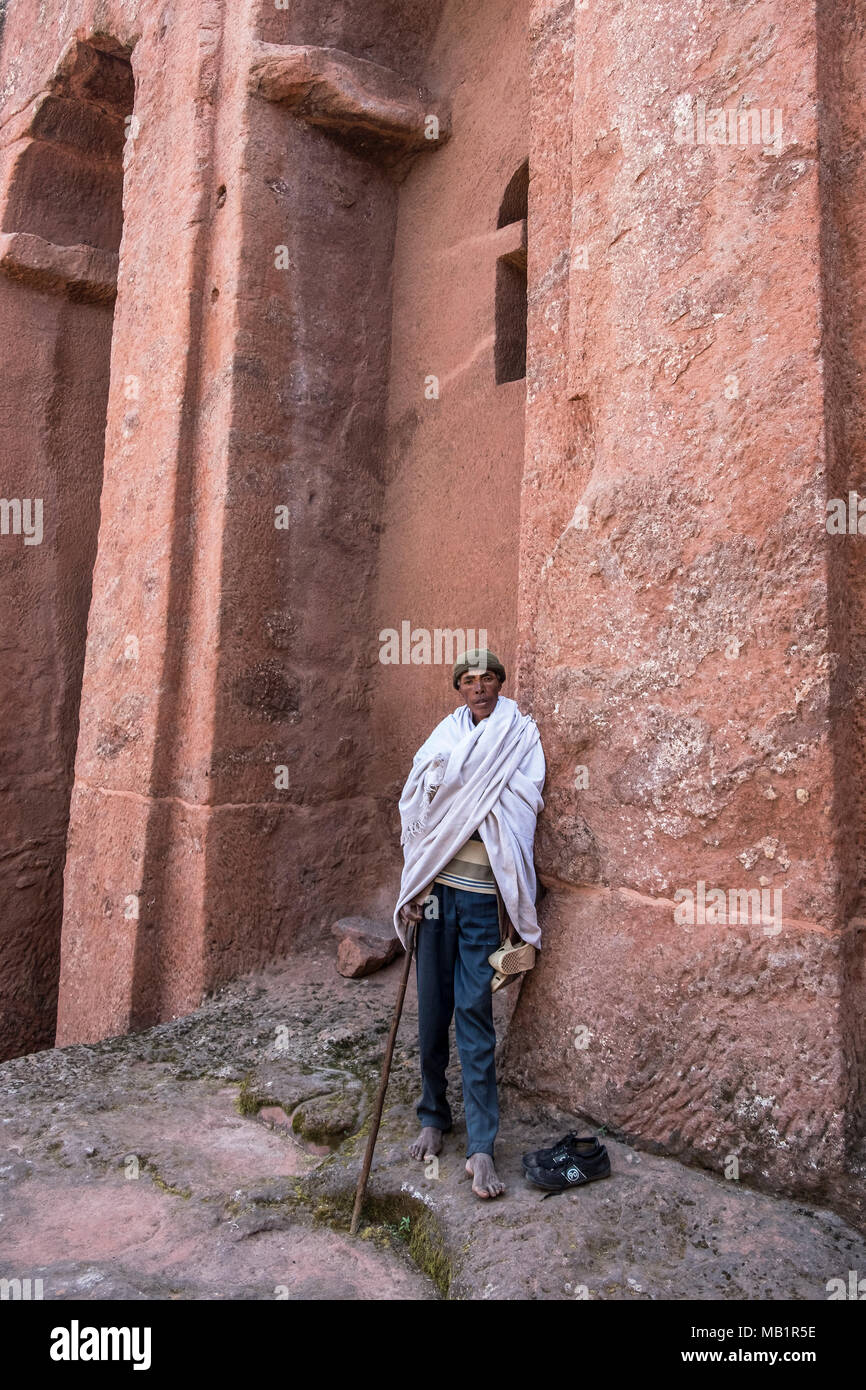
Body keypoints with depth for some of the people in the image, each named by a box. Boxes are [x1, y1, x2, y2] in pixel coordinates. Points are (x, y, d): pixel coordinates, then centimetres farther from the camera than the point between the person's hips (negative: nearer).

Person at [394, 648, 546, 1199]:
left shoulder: (520, 739, 5)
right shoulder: (444, 737, 11)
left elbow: (519, 818, -1)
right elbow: (415, 812, 9)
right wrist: (412, 891, 2)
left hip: (482, 895, -2)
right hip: (436, 888, 3)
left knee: (475, 1015, -3)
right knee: (432, 1010, 10)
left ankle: (482, 1146, 6)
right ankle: (434, 1117, 27)